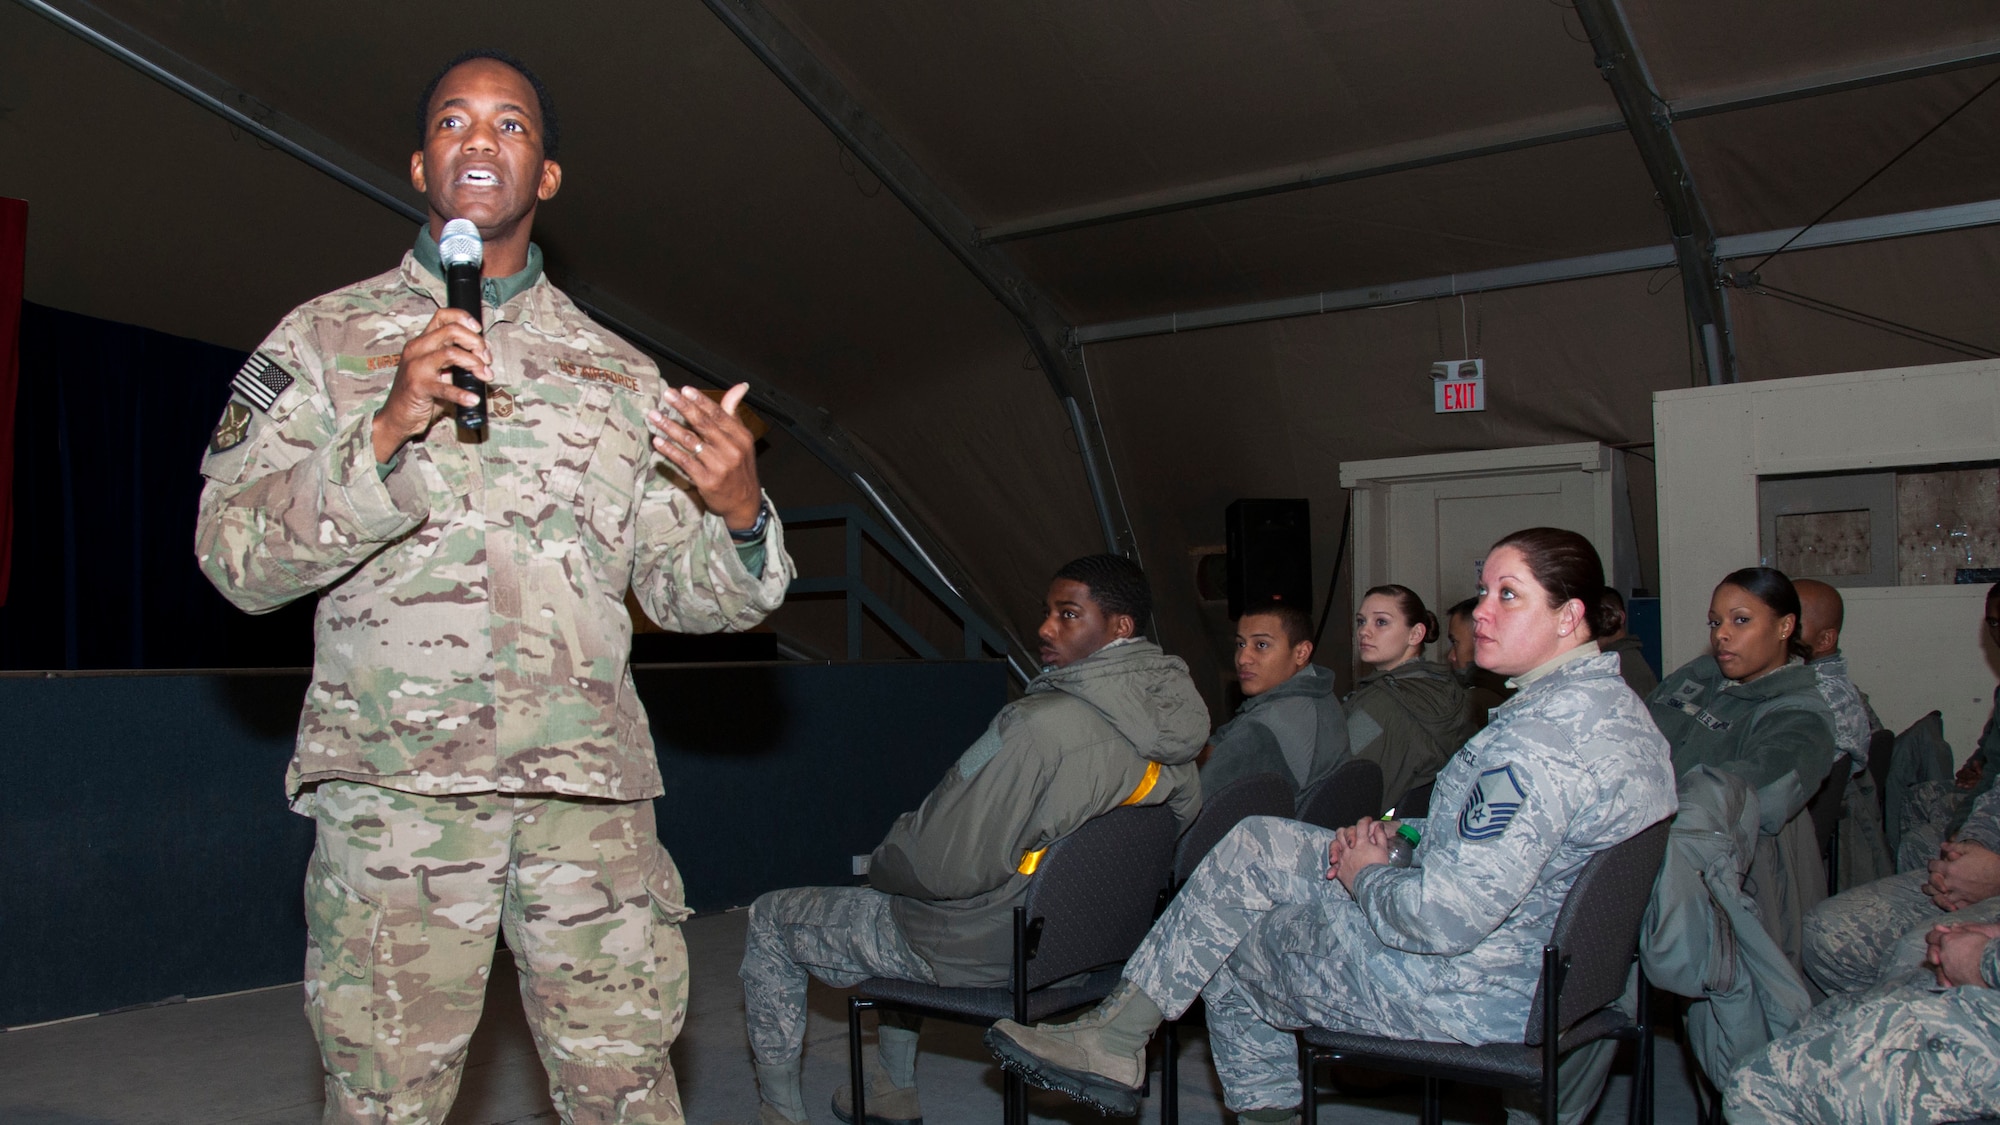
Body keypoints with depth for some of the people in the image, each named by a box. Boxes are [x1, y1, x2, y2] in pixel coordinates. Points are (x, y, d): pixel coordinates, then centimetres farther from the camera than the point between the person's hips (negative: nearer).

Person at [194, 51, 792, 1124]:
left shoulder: (620, 372, 16)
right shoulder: (327, 336, 10)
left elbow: (683, 591, 14)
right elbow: (235, 558, 0)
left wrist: (740, 515, -7)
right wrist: (388, 430, -14)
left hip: (592, 788, 2)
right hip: (396, 780, -1)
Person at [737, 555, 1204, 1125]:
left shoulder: (1040, 724, -31)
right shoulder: (1174, 737, -6)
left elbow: (940, 865, -28)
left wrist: (879, 864, -4)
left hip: (979, 951, -8)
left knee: (768, 919, 12)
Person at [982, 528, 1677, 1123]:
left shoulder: (1540, 739, -29)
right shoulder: (1611, 701, 5)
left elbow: (1446, 919, -33)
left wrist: (1365, 874, -12)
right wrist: (1397, 837, 4)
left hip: (1461, 997, -10)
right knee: (1258, 844, 14)